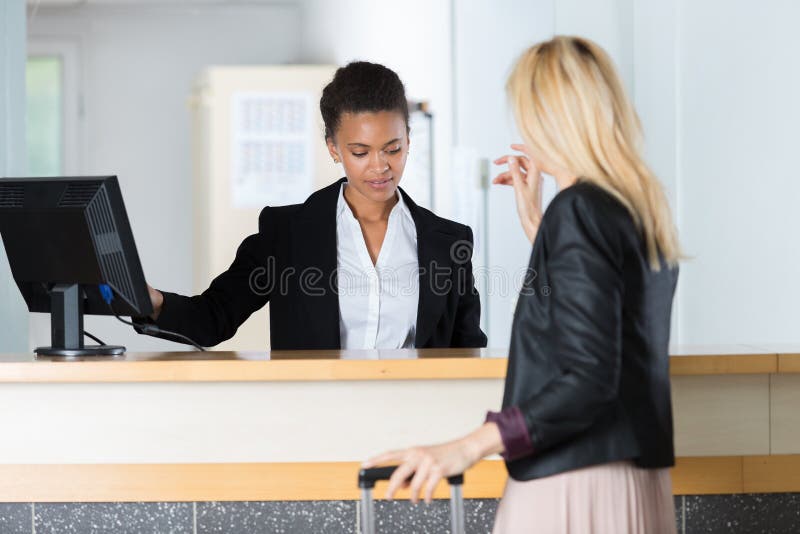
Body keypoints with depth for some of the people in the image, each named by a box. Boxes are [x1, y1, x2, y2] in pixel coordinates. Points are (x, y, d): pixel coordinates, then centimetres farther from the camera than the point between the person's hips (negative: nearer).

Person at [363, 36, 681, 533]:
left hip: (577, 487, -9)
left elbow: (588, 379, -21)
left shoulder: (579, 210, -15)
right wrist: (534, 219, 25)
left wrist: (470, 446, -25)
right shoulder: (646, 209, 10)